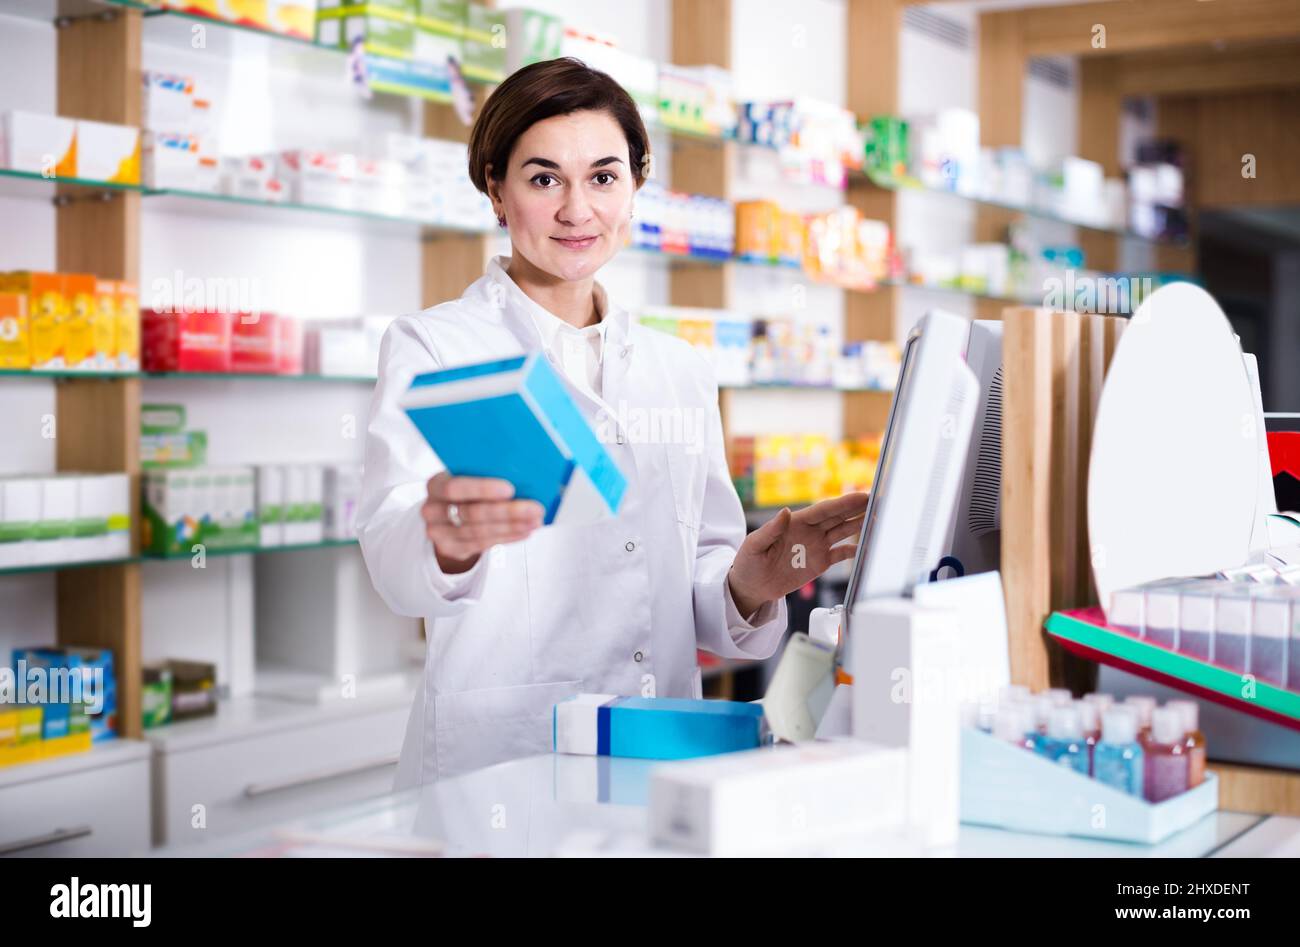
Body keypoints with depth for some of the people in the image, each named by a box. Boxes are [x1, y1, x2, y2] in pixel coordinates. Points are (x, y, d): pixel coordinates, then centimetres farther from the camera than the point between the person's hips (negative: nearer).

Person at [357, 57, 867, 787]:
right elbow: (394, 558, -15)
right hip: (494, 765, -4)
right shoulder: (432, 349, 2)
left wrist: (749, 588, -4)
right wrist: (445, 541, -37)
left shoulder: (682, 372, 16)